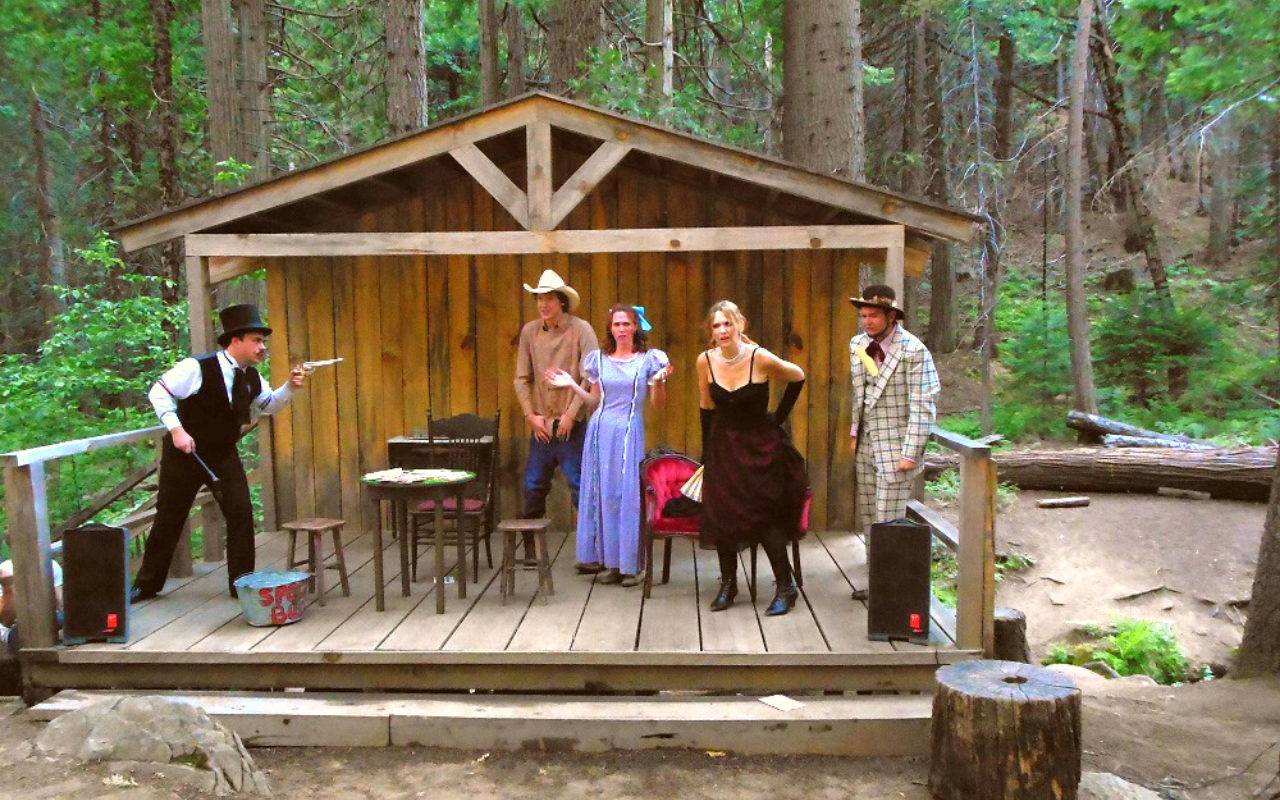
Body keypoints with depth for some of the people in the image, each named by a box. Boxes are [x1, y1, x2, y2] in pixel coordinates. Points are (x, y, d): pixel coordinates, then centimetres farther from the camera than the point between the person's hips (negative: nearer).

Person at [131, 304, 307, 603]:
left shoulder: (252, 378, -2)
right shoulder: (198, 368, -22)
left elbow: (269, 405, 14)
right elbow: (159, 392, -16)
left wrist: (290, 387, -4)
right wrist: (176, 429, -24)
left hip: (224, 455, 5)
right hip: (184, 454, -5)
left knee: (241, 513, -5)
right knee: (169, 519, 7)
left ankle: (241, 581, 7)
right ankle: (146, 584, 26)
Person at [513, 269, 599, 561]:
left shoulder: (581, 329, -5)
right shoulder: (529, 331, 5)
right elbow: (521, 378, 8)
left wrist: (571, 414, -12)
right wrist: (531, 414, -1)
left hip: (572, 426, -4)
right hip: (540, 426, 4)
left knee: (581, 488, -2)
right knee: (533, 488, 8)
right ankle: (531, 549, 21)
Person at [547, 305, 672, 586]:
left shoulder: (648, 360, 3)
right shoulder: (599, 359, 11)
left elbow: (658, 403, 1)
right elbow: (595, 401, 15)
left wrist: (659, 381, -16)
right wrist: (572, 385, 5)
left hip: (629, 433, -3)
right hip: (600, 431, 3)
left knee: (628, 494, -5)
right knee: (602, 494, 4)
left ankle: (632, 564, 2)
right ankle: (611, 561, 14)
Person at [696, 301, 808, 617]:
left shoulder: (761, 359, -17)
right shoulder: (706, 361, -7)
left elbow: (798, 378, 0)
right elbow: (706, 408, 5)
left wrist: (778, 417, 0)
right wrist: (707, 453, 7)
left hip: (759, 446, -3)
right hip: (723, 445, 4)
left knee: (764, 516, -6)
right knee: (721, 514, 2)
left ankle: (786, 588, 7)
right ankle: (728, 584, 18)